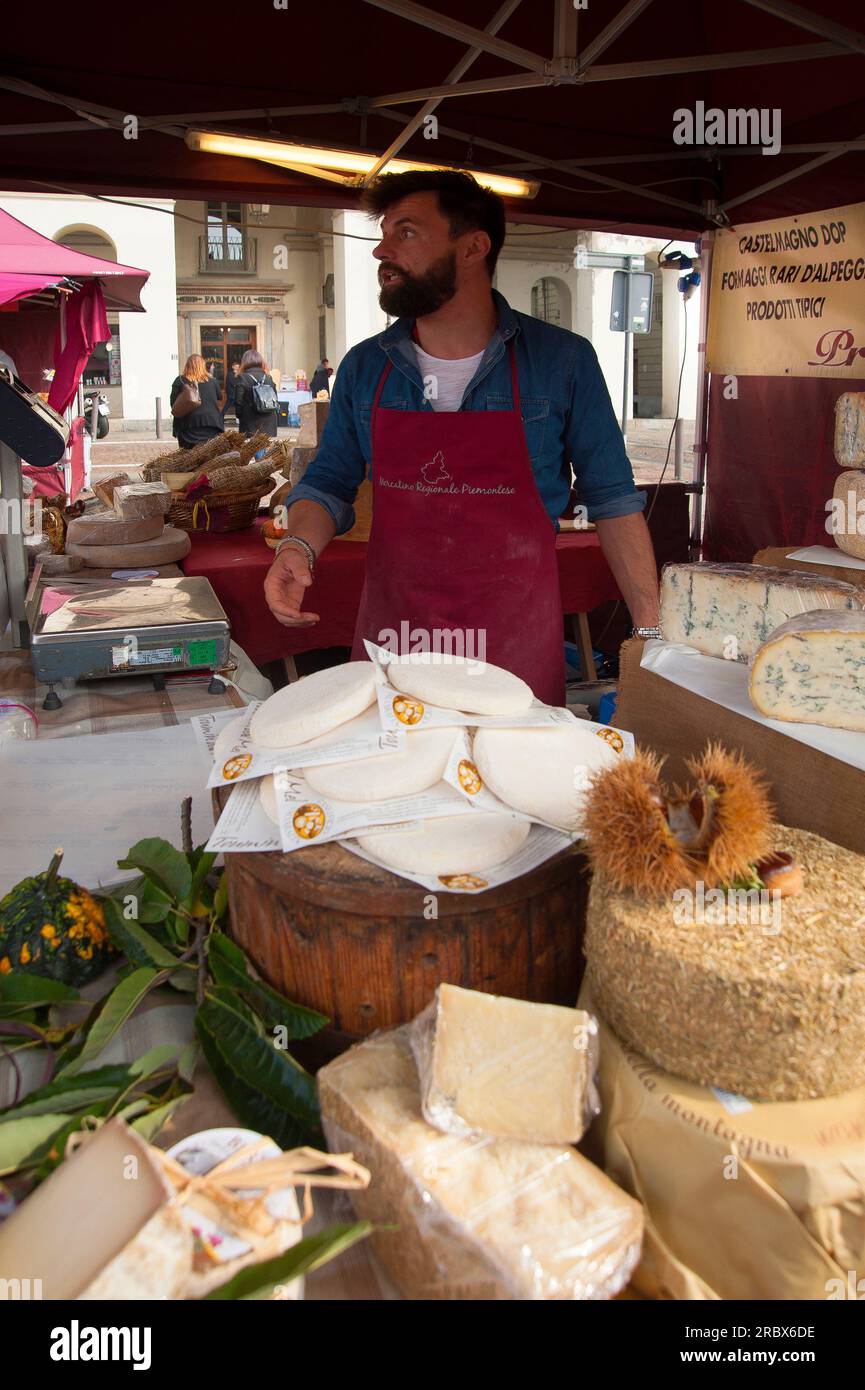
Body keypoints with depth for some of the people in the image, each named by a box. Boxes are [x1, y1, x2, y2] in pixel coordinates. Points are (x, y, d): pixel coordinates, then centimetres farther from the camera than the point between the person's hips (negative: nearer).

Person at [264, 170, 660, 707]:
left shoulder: (562, 360, -4)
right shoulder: (364, 367, 4)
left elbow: (611, 497, -1)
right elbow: (329, 481, 12)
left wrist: (651, 627, -6)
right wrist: (299, 546, -10)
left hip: (518, 643, -2)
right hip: (390, 633, 2)